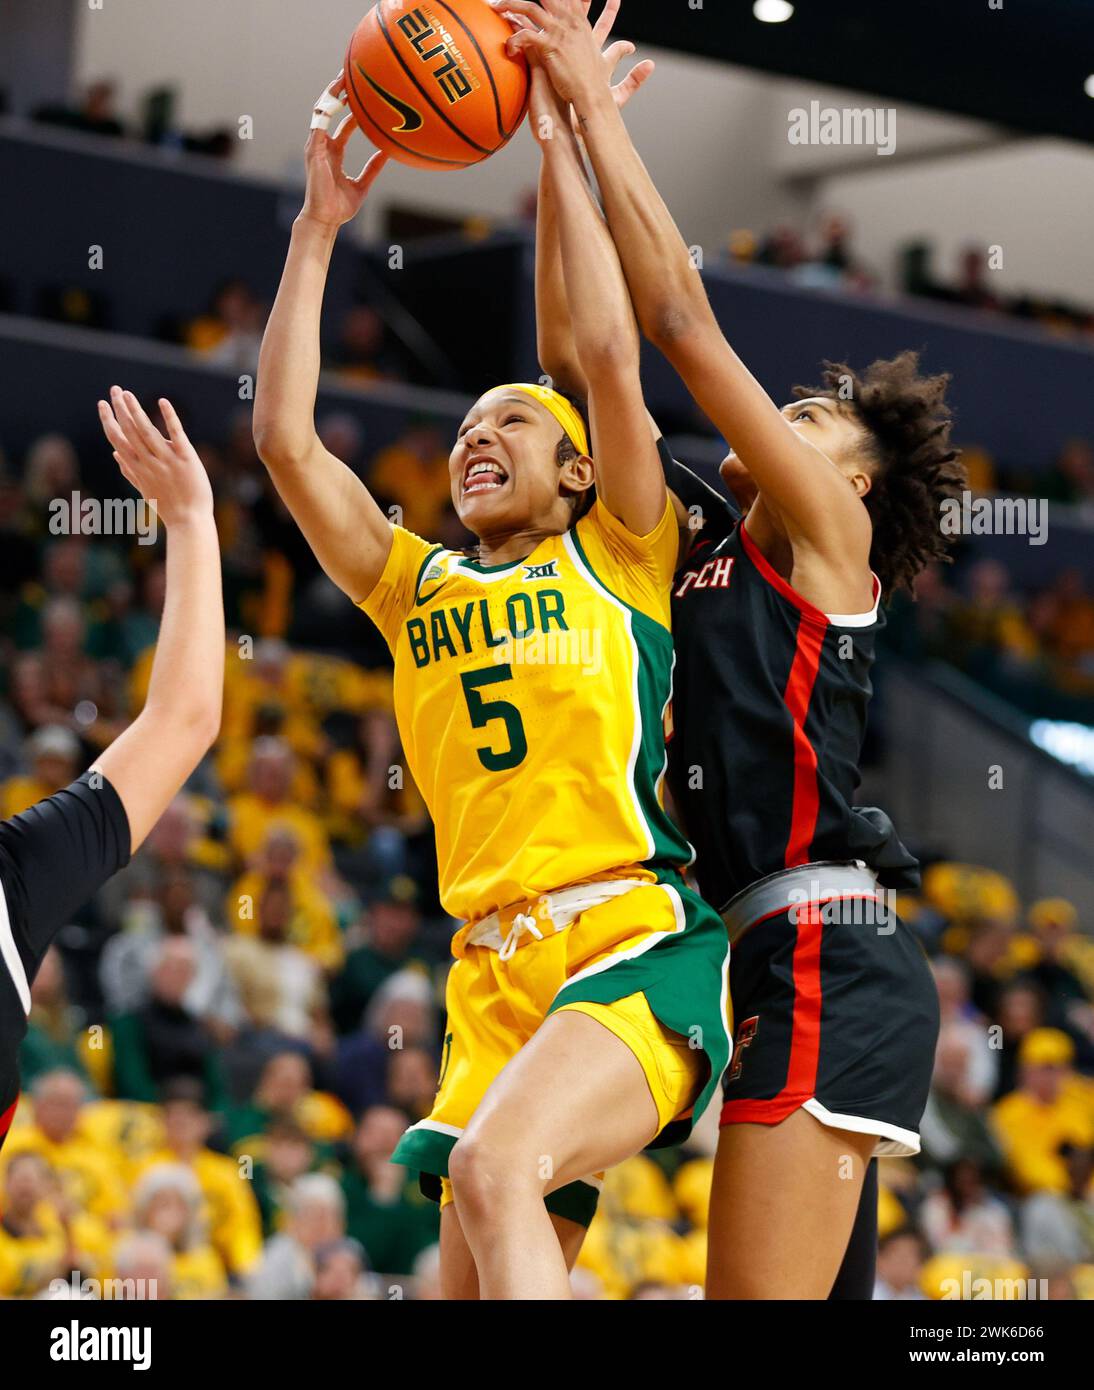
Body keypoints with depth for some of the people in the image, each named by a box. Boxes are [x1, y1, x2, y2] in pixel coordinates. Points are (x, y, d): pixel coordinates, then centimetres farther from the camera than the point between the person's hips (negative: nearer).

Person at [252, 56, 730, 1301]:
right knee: (472, 1282, -3)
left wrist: (558, 141, 4)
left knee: (495, 1167, -31)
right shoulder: (415, 588, 22)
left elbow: (610, 355, -1)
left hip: (637, 942, -5)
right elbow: (283, 434, 15)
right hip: (493, 973, 5)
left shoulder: (618, 558, 11)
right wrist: (318, 227, 15)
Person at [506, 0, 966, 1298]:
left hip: (828, 962, -9)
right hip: (794, 962, 9)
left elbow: (683, 320, -5)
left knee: (758, 1295, -14)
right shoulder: (708, 542, 21)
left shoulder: (828, 534, 1)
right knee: (803, 1290, 10)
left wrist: (594, 104, 0)